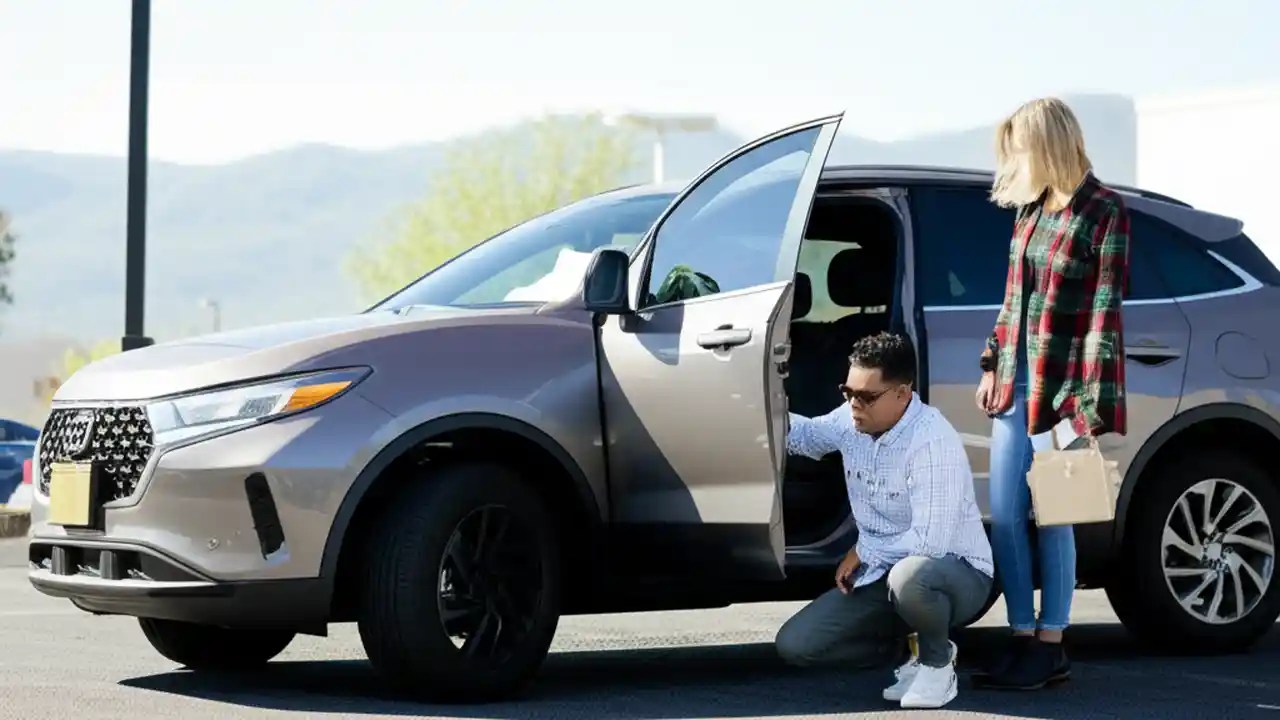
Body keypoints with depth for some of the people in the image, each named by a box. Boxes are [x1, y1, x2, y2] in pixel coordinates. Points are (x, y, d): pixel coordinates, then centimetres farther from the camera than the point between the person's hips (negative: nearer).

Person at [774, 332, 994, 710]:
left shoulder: (933, 442, -27)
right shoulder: (852, 420, -3)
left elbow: (930, 542, -31)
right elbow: (807, 435, 21)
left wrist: (863, 552, -15)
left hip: (957, 571, -7)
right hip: (883, 571, 7)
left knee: (908, 576, -43)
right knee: (794, 644, -7)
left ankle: (937, 661, -10)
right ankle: (915, 642, 9)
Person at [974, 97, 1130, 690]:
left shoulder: (1103, 212, -11)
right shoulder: (1028, 208, 9)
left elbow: (1104, 309, -13)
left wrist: (1093, 402, -17)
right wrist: (992, 365, 16)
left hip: (1062, 386, -7)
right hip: (1015, 381, 7)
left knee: (1051, 519, 0)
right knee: (1004, 515, 6)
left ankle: (1050, 647, 11)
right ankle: (1022, 638, 15)